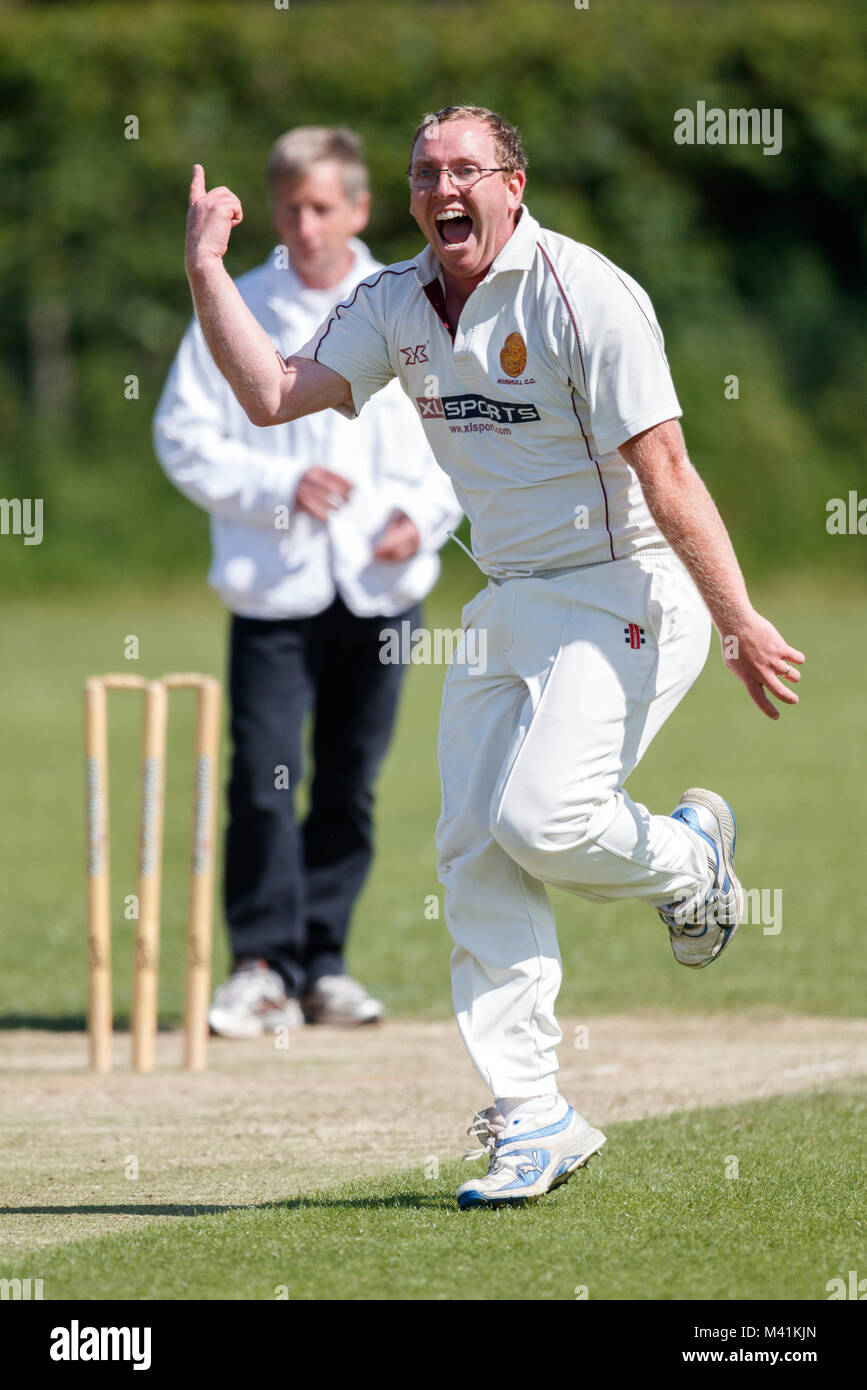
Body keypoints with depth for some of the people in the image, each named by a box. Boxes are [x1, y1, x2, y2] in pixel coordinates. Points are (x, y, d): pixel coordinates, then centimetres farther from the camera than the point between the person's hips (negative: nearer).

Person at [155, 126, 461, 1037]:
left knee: (350, 783, 6)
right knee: (262, 780, -9)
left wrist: (422, 516, -6)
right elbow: (182, 436, 0)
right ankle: (265, 968, -3)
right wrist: (276, 487, -13)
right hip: (271, 586, -2)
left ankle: (324, 961, 17)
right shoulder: (234, 313, 1)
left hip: (380, 588, 2)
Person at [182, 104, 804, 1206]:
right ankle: (530, 1120, 3)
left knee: (539, 817, -21)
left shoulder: (583, 295, -16)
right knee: (474, 854, -1)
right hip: (507, 606, 7)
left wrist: (740, 627, -22)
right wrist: (206, 269, -7)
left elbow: (665, 478, -19)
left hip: (625, 593, -7)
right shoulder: (397, 307, 6)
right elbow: (271, 395, 0)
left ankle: (685, 858, 13)